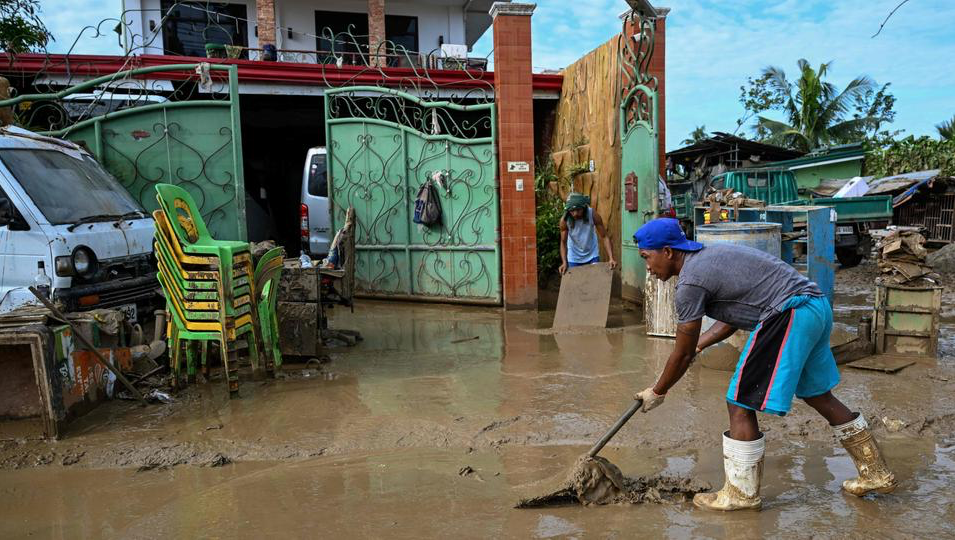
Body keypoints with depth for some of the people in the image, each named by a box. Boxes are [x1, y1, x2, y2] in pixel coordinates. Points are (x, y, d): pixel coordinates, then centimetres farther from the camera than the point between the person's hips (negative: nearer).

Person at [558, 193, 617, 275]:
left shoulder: (593, 215, -25)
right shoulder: (564, 220, -24)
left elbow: (604, 237, -22)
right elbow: (563, 242, -13)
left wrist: (611, 258, -32)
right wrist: (564, 262, -25)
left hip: (592, 255, 0)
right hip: (574, 258, 0)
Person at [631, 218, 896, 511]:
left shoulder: (690, 281, -13)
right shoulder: (707, 255, 16)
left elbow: (683, 355, -6)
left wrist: (657, 392, 7)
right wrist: (698, 344, 23)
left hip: (790, 316, -10)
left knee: (740, 403, -2)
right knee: (818, 395, 24)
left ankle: (742, 493, 11)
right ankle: (876, 474, 39)